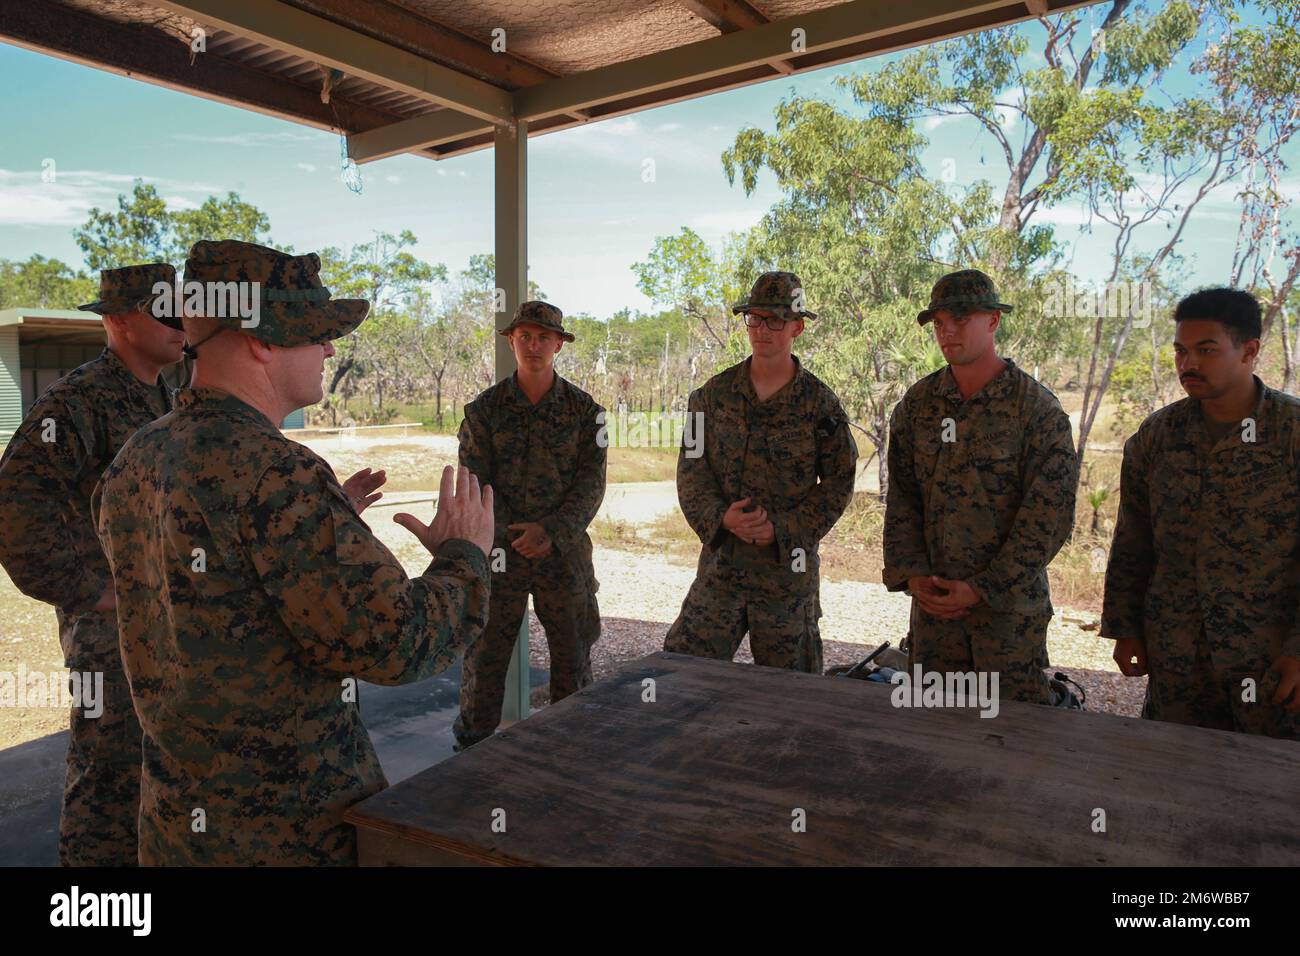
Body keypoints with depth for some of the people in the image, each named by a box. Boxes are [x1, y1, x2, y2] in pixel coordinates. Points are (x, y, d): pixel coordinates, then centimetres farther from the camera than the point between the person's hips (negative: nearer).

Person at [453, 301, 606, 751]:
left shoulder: (584, 410, 1)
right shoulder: (484, 409, 2)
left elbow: (591, 483, -3)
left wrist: (550, 531, -16)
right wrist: (511, 536, -13)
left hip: (564, 548, 1)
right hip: (499, 549, 0)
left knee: (573, 651, 10)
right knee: (485, 653, 4)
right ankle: (472, 748, 20)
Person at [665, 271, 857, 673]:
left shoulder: (820, 403, -2)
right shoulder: (714, 393, 4)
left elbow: (838, 482, -2)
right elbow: (691, 468, 2)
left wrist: (782, 529, -13)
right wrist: (720, 517, -15)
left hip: (789, 566, -1)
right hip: (721, 559, 2)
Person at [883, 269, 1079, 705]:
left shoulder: (1037, 408, -7)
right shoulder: (917, 403, 5)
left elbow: (1049, 517, -11)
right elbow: (901, 497, 7)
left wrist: (981, 588, -14)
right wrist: (911, 575, -4)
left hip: (1010, 600, -4)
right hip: (933, 599, 4)